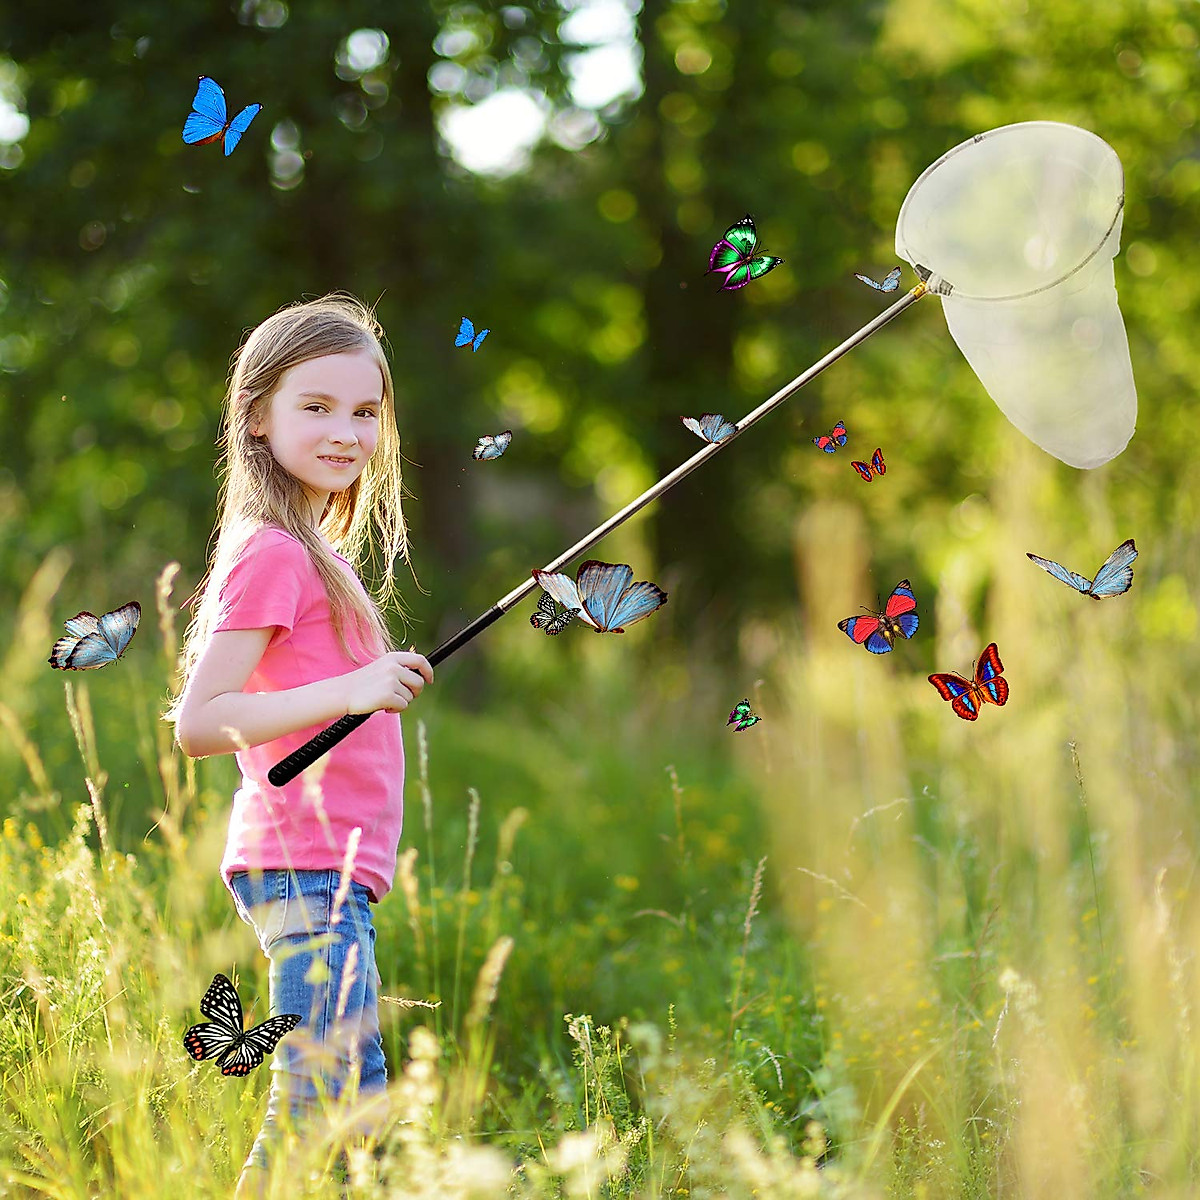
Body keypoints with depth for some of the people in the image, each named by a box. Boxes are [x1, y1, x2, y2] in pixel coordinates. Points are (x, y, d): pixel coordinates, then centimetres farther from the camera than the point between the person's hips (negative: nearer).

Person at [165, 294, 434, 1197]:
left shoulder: (314, 553, 19)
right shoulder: (271, 555, -10)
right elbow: (196, 723, -18)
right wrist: (347, 692, -23)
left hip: (333, 871, 10)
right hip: (306, 867, -10)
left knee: (317, 1108, 8)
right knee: (342, 1100, -14)